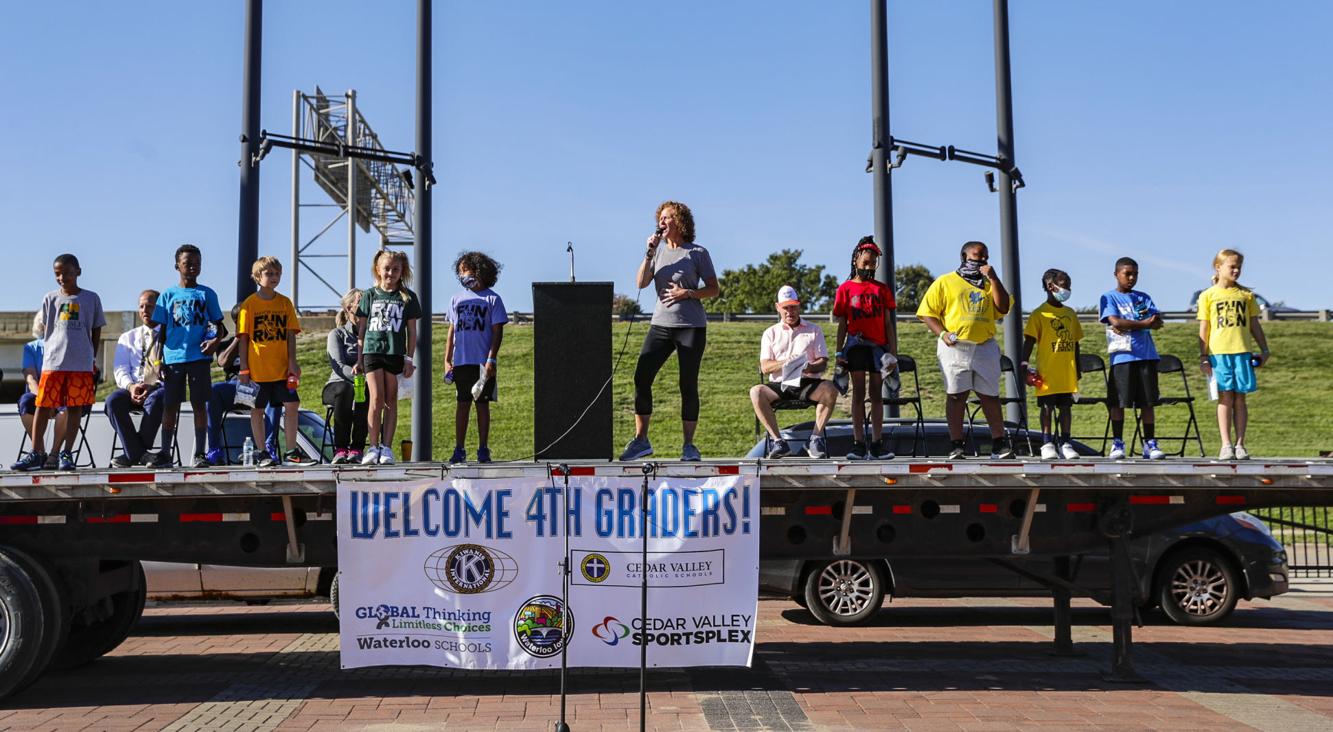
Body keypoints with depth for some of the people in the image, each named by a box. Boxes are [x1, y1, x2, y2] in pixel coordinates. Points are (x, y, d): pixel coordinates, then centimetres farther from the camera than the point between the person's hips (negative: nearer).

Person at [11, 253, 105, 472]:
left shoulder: (91, 298, 7)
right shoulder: (50, 299, 11)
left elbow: (96, 332, 11)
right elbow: (45, 331, 16)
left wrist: (93, 360, 8)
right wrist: (49, 351, 7)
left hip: (81, 364, -1)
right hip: (52, 362, 1)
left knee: (75, 407, 0)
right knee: (43, 405, -1)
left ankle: (66, 453, 6)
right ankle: (36, 453, 4)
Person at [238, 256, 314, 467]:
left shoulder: (285, 303, 7)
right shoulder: (249, 304, -1)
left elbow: (291, 335, 7)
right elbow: (243, 338, -2)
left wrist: (292, 362, -2)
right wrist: (244, 369, -6)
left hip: (281, 368, 3)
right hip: (257, 369, -3)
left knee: (292, 405, 0)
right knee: (257, 409, 4)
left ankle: (291, 451, 9)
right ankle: (261, 454, 13)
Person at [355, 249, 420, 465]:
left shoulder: (408, 297, 7)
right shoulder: (369, 295, 8)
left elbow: (412, 332, 7)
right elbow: (362, 330, 11)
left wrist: (409, 359, 1)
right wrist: (359, 360, 7)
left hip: (396, 353, 0)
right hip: (372, 351, 0)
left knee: (391, 401, 3)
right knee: (376, 399, -9)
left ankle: (386, 447, 7)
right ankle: (373, 447, -3)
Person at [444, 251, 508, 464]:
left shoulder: (492, 299, -1)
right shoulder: (457, 299, 11)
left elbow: (497, 331, -3)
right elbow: (452, 331, 14)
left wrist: (491, 359, -12)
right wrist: (447, 361, 8)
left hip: (483, 362, -3)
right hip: (461, 361, 3)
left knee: (482, 404, 2)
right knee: (462, 404, 6)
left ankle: (483, 450, 8)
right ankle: (459, 450, 11)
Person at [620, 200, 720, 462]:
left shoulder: (698, 253, 1)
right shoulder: (658, 251, 11)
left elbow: (714, 289, 2)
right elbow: (641, 283, -1)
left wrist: (687, 293, -13)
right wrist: (650, 252, -8)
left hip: (691, 326, -3)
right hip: (661, 324, 3)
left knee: (688, 386, -1)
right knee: (641, 377, -7)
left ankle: (689, 445, 9)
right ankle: (640, 440, 2)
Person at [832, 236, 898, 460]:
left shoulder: (882, 289, 10)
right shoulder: (845, 289, 6)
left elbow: (888, 324, 9)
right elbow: (842, 324, 6)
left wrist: (893, 353, 2)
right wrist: (839, 352, -2)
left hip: (879, 345, 2)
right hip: (856, 344, -2)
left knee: (876, 394, 4)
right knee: (859, 393, -2)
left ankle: (877, 444, 5)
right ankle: (858, 443, -2)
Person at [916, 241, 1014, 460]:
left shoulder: (989, 284, 18)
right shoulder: (944, 282, 7)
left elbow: (1003, 308, 2)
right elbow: (927, 313, 1)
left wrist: (993, 278, -1)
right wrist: (942, 334, -14)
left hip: (985, 347, 3)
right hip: (955, 348, -3)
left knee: (990, 397, 4)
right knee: (956, 396, -1)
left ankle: (999, 444, 10)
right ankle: (957, 446, 4)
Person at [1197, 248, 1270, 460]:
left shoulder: (1246, 294, 11)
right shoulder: (1208, 295, 5)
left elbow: (1255, 325, 16)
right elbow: (1203, 329, 5)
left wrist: (1264, 350, 12)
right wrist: (1203, 357, 0)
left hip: (1242, 351, 2)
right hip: (1219, 352, -2)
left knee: (1240, 397, 2)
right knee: (1225, 397, -2)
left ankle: (1240, 445, 6)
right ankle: (1226, 445, 1)